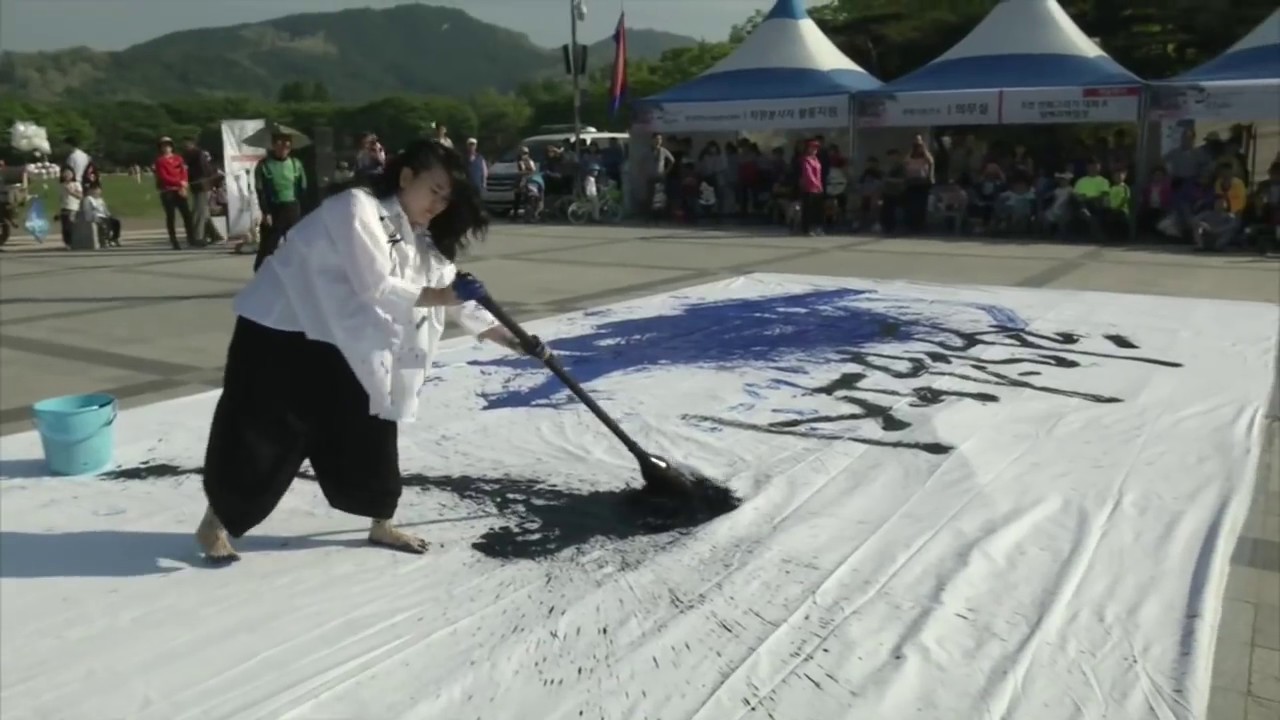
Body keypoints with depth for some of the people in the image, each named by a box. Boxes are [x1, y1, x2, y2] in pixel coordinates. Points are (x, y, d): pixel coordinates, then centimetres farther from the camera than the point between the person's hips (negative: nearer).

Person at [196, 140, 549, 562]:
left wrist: (512, 339, 3)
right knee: (259, 434, 0)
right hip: (279, 331, -7)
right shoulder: (356, 208, -21)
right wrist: (437, 296, -26)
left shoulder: (420, 240, 4)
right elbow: (376, 288, -29)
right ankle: (215, 522, 22)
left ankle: (381, 524, 23)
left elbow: (454, 295, 6)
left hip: (339, 341, 8)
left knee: (368, 431, 6)